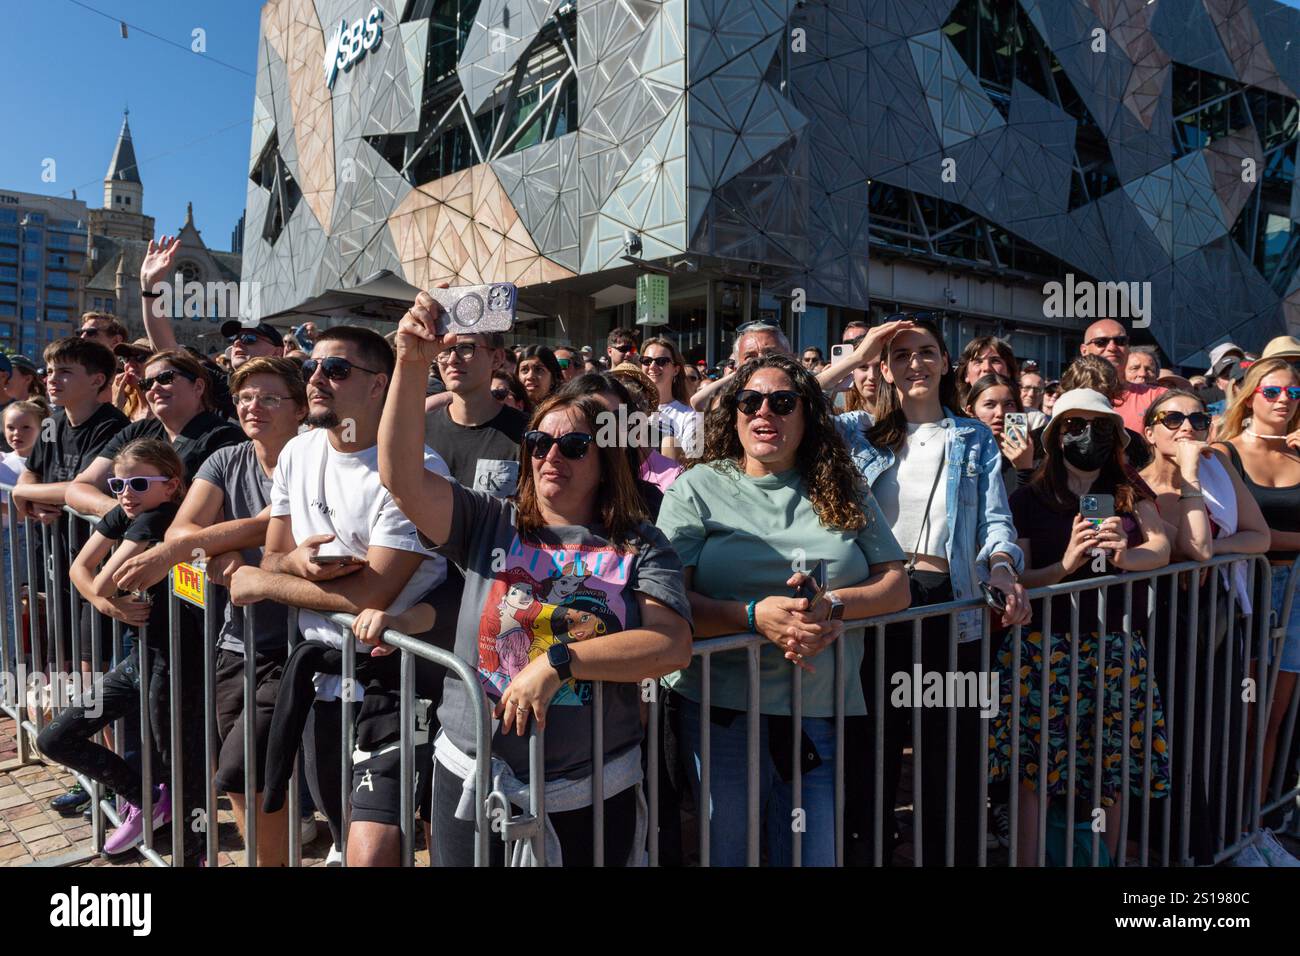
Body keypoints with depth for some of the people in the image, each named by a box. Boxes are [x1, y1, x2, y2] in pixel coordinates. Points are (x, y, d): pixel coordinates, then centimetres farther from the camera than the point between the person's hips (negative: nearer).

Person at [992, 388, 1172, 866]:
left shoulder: (1132, 494, 12)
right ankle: (1027, 860, 7)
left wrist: (1124, 555, -26)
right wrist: (1067, 563, -20)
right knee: (1033, 769, -5)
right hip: (1044, 648, -2)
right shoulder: (1028, 499, 3)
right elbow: (1016, 579, -3)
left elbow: (1161, 549, -5)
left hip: (1116, 649, 2)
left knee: (1111, 772, 6)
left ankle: (1106, 859, 26)